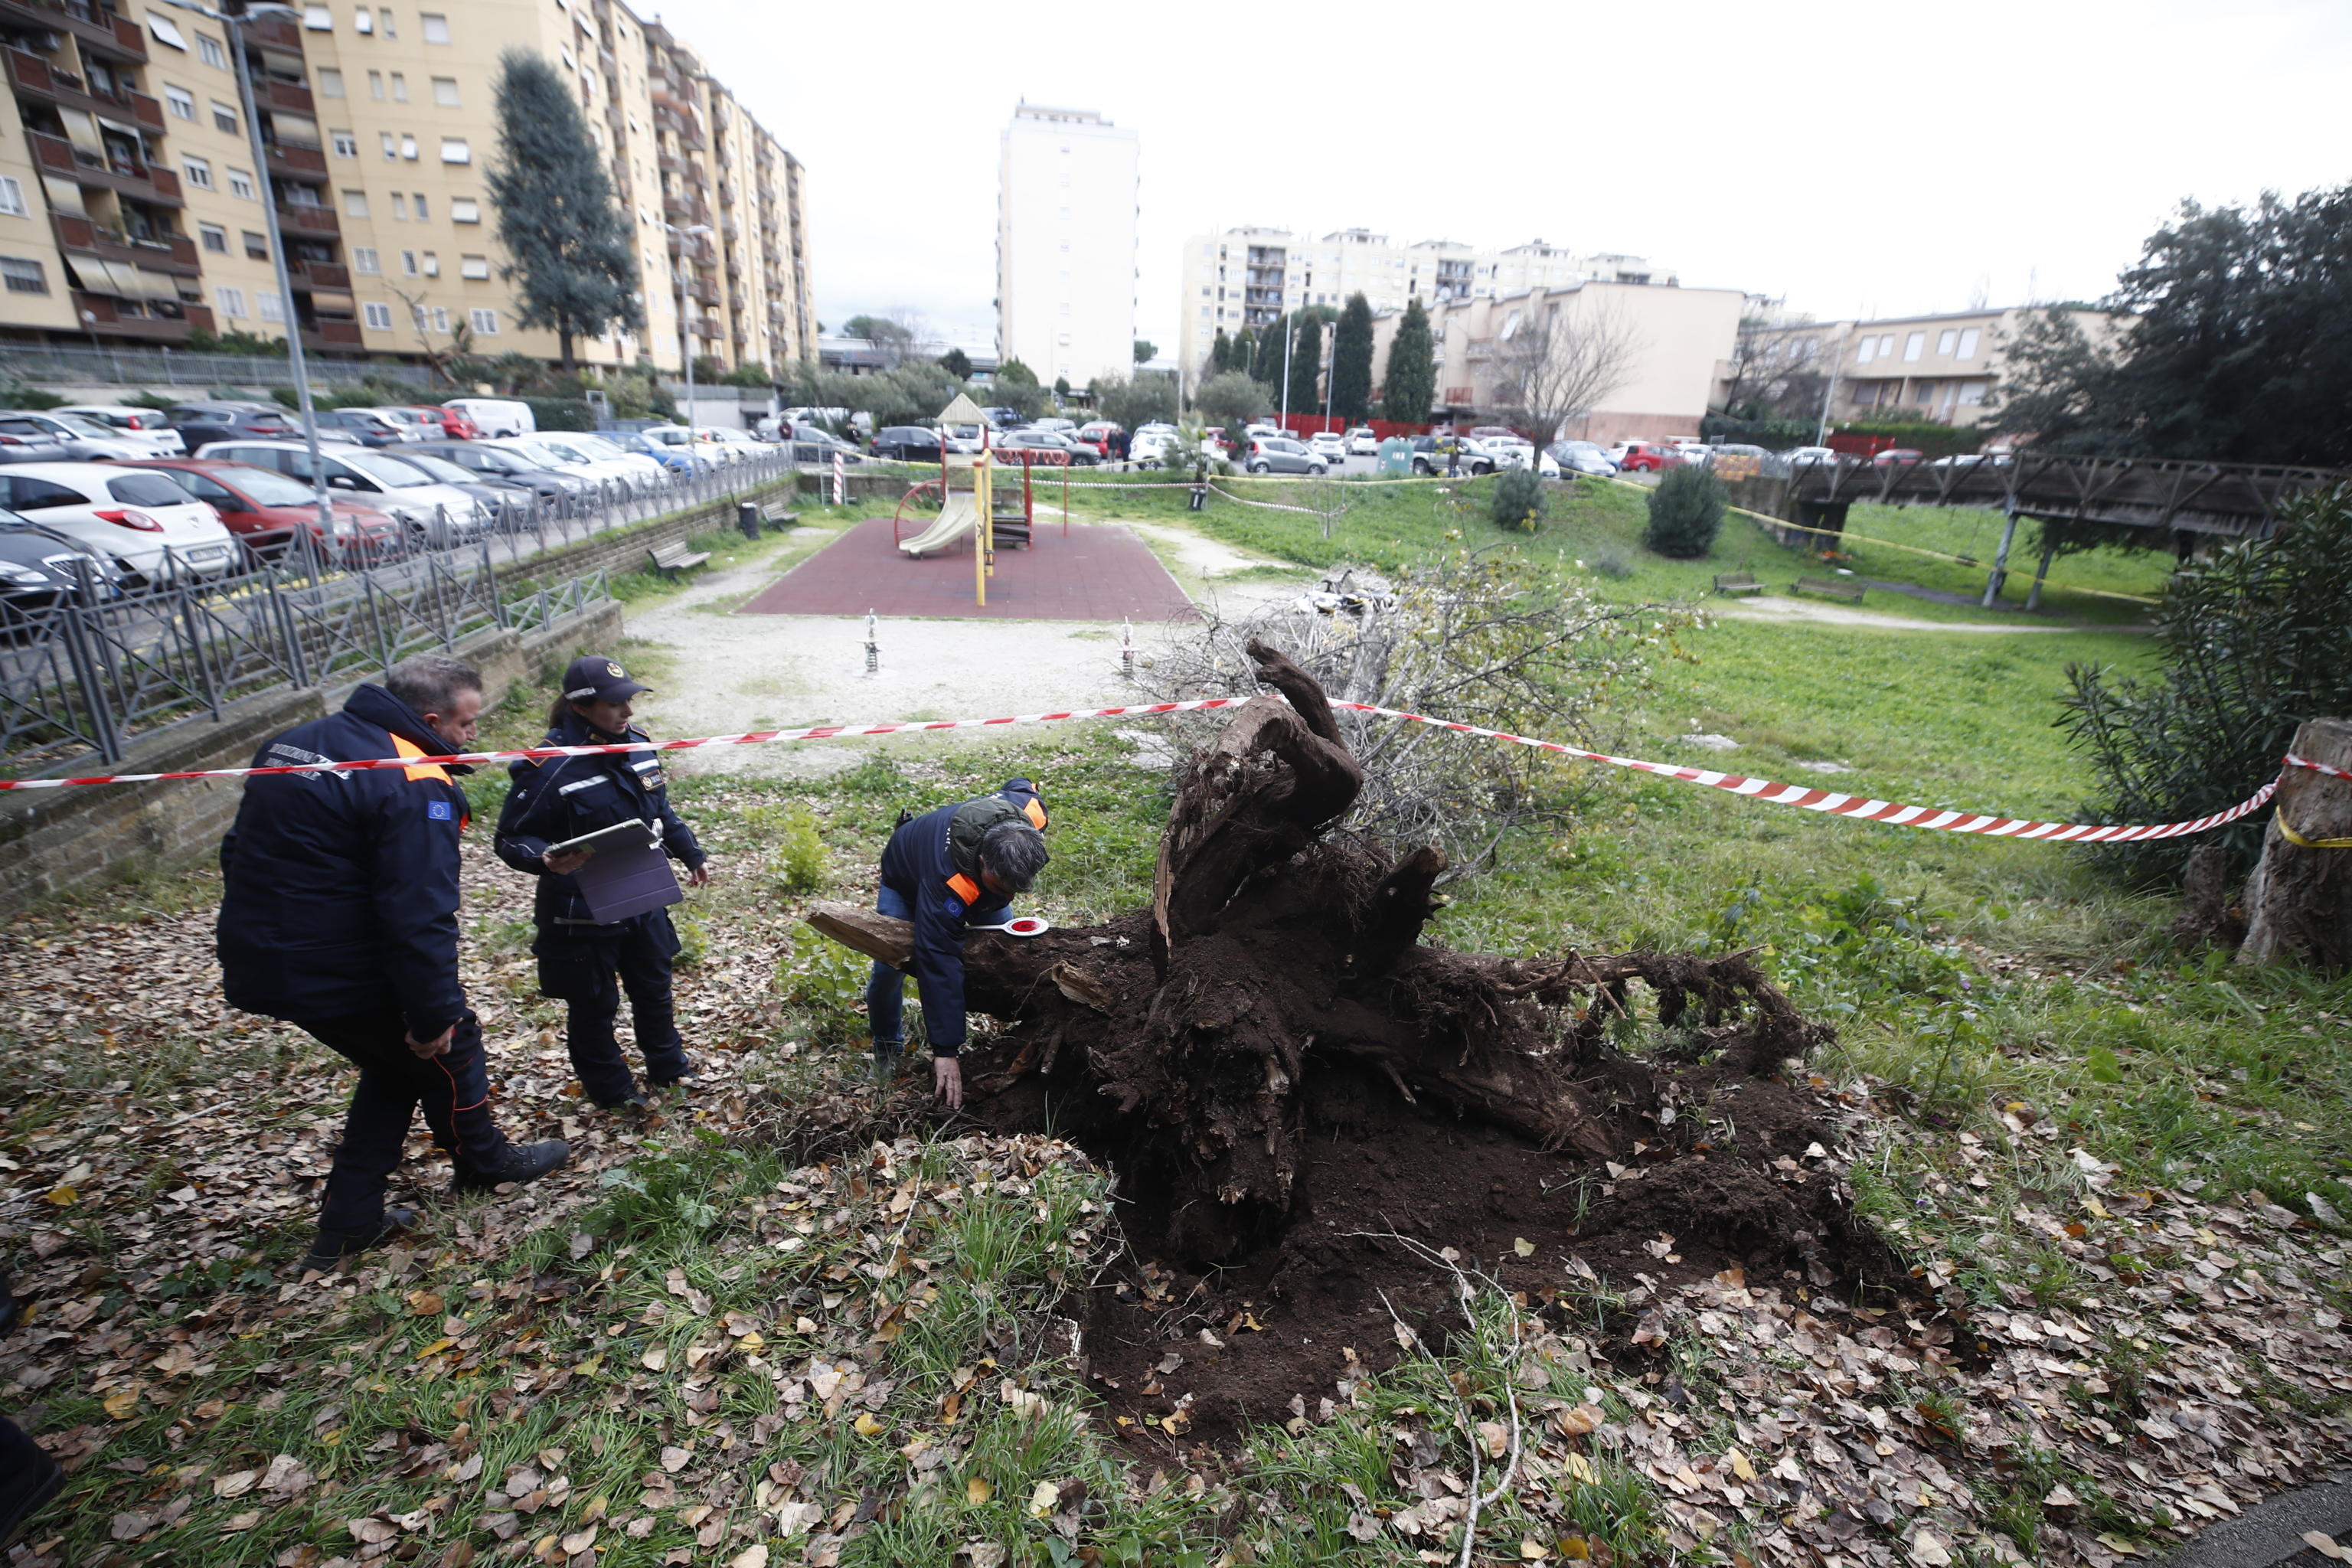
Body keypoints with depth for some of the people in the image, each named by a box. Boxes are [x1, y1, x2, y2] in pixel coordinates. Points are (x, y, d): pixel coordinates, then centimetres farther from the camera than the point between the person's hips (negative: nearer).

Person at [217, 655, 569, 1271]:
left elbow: (240, 853, 17)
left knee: (396, 1063, 25)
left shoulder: (293, 744, 8)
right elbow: (418, 915, -26)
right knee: (447, 1048, 17)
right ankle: (485, 1162, 38)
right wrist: (435, 1012, -17)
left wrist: (264, 936, 27)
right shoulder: (414, 787, -23)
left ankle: (349, 1220, 30)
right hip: (341, 973, -9)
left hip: (260, 966, 9)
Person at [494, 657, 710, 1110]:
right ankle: (611, 1090, 36)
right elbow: (510, 839, -15)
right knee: (595, 1006, 14)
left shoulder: (637, 744, -2)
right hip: (583, 915, -6)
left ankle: (667, 1066, 45)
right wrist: (547, 860, -35)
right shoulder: (549, 768, -23)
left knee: (654, 989, 23)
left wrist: (692, 854, 13)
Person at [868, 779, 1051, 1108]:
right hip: (907, 878, -4)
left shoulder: (1029, 811, -37)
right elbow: (939, 963, -48)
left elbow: (1019, 785, -10)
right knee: (889, 968, -13)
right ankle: (887, 1049, 14)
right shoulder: (948, 882, -50)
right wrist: (945, 1051, -47)